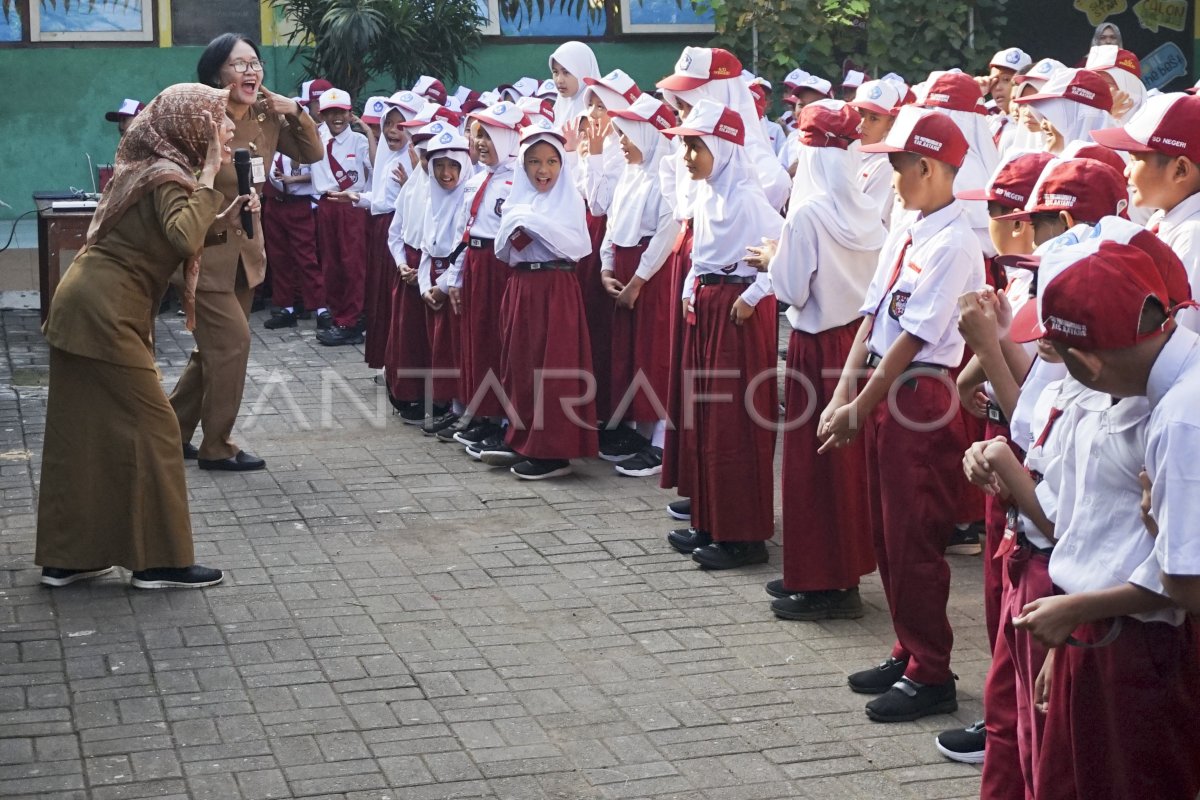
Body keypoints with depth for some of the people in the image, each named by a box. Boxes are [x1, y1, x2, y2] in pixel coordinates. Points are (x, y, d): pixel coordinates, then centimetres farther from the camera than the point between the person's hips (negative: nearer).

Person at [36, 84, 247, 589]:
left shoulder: (153, 168, 16)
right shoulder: (169, 177, -13)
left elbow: (175, 237, 20)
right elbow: (185, 240, -32)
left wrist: (225, 216, 9)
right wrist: (208, 177, -23)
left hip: (80, 308, 10)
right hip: (105, 315, -10)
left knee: (81, 434, 12)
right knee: (151, 430, -2)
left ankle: (65, 557, 19)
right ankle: (159, 560, 4)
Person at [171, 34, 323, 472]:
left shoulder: (267, 116, 0)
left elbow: (312, 154, 8)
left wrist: (297, 113, -7)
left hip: (246, 249, 7)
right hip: (205, 249, -7)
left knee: (217, 347, 14)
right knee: (233, 341, -8)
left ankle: (173, 432, 29)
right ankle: (216, 447, 6)